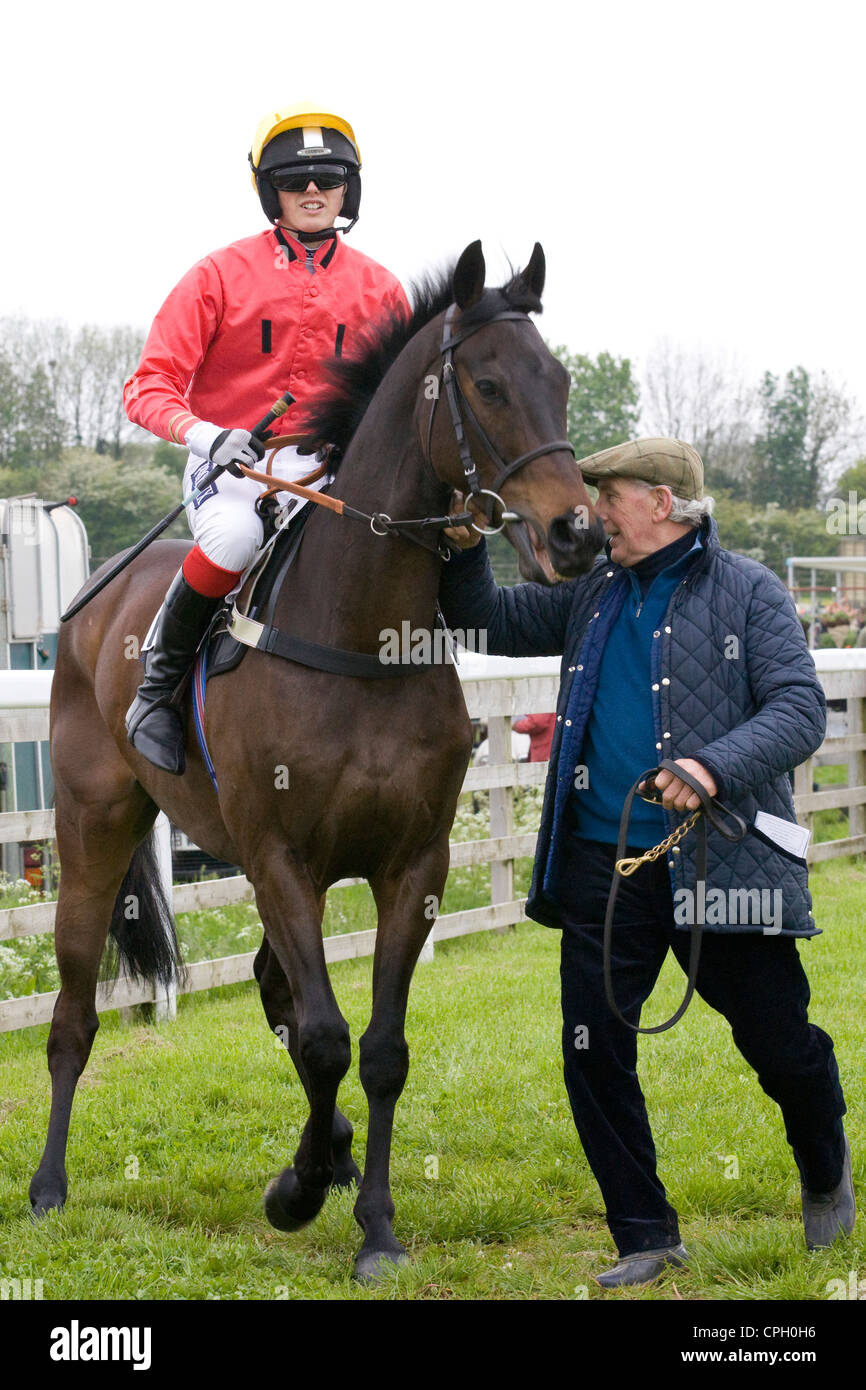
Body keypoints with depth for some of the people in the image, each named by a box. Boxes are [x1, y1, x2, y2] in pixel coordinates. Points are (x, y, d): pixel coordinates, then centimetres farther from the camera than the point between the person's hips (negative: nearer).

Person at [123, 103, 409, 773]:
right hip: (232, 468, -3)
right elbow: (151, 385, -4)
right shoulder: (220, 276, 1)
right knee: (234, 538, -37)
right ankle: (157, 686, -15)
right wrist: (205, 435, -25)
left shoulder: (379, 288, 11)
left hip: (331, 472, 3)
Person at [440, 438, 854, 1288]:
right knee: (593, 1056, 1)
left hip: (718, 859, -5)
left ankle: (825, 1173, 35)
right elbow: (488, 621, 20)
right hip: (603, 860, 5)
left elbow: (800, 710, -12)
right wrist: (463, 550, 1)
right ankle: (645, 1235, 15)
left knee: (778, 1043, 4)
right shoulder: (592, 594, 13)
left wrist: (717, 766, -27)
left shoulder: (747, 593, -3)